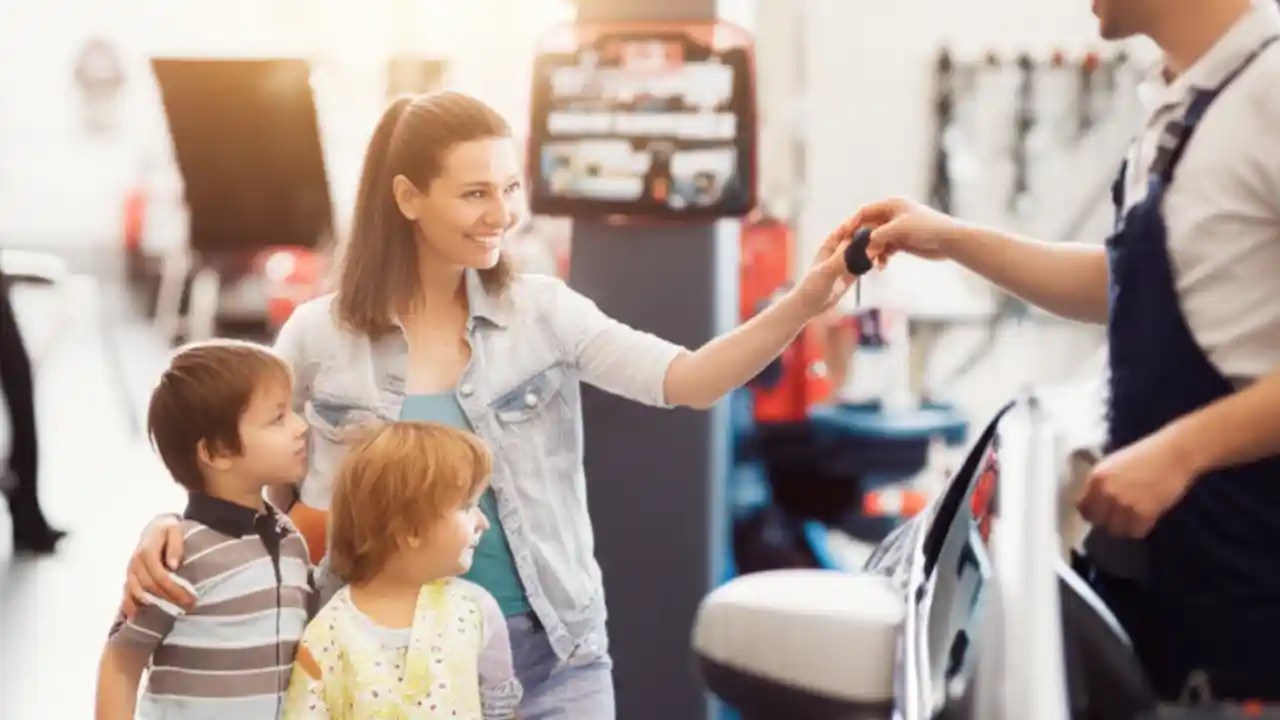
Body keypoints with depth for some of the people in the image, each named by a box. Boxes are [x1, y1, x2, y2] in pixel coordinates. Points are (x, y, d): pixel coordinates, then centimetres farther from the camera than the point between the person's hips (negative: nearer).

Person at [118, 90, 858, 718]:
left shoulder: (541, 311, -3)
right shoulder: (319, 337, -3)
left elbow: (689, 381, -14)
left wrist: (803, 304, -29)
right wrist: (167, 527, -13)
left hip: (549, 653, 0)